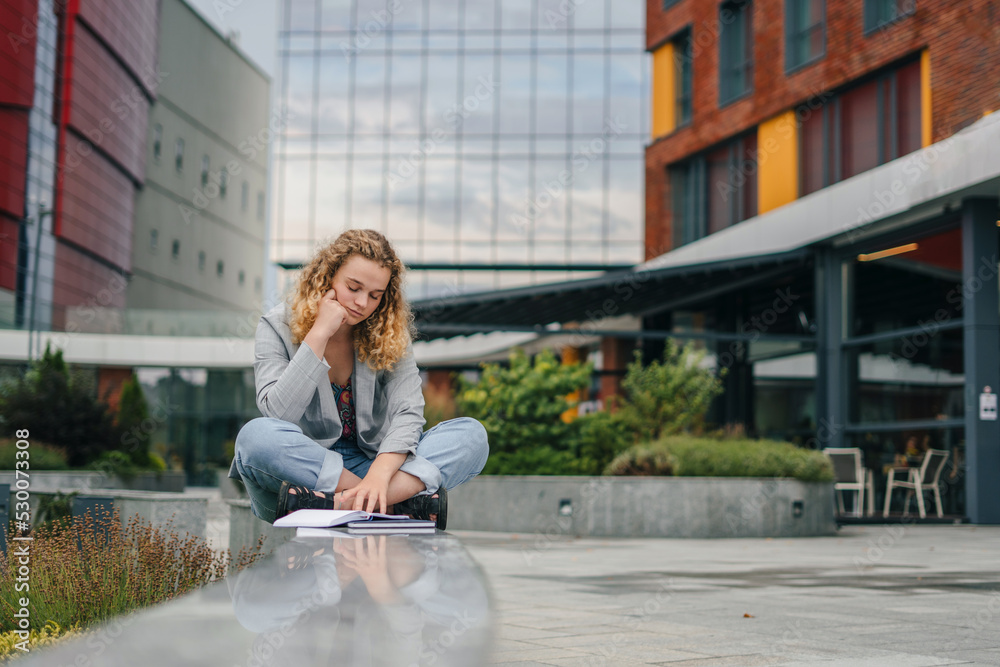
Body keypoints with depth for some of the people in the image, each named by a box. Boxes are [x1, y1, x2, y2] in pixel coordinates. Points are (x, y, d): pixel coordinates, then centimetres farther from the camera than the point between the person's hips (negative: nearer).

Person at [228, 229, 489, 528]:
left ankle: (337, 503, -36)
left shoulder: (390, 335, 3)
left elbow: (408, 413, -11)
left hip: (366, 463, 3)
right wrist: (319, 334, -20)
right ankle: (402, 500, -33)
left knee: (471, 435, -18)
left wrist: (379, 475, -30)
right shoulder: (278, 327, -3)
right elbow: (279, 414, -18)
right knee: (256, 435, -36)